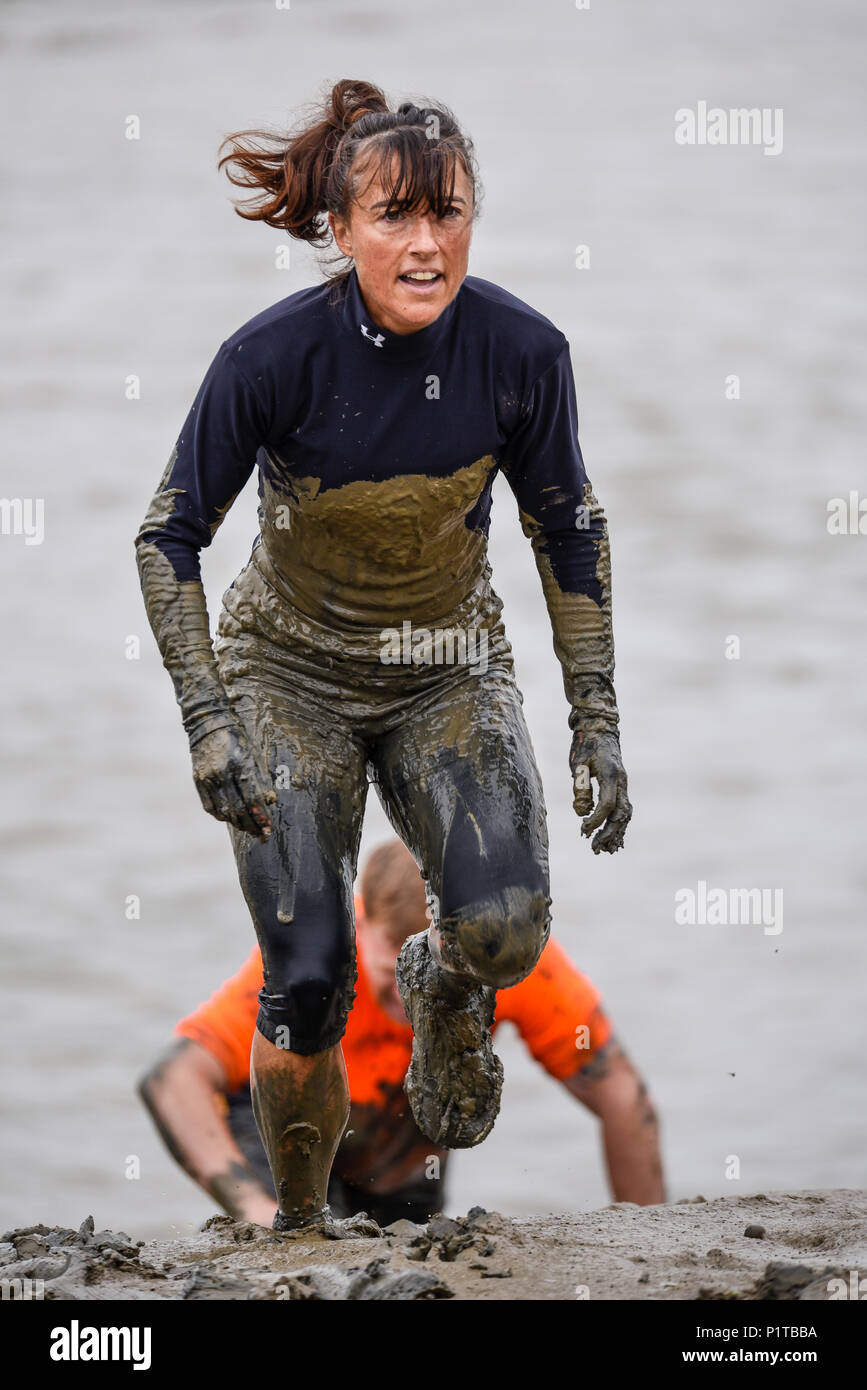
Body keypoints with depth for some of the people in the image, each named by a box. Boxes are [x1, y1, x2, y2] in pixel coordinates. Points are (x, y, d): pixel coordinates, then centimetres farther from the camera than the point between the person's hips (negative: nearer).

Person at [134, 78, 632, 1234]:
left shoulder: (521, 351, -18)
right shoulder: (272, 357, -23)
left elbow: (569, 532, -2)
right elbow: (169, 538, -12)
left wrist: (597, 722, -2)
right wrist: (208, 722, -19)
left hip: (452, 673, 1)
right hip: (291, 675, -1)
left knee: (507, 925, -22)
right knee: (307, 987, -8)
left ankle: (443, 986, 16)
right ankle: (300, 1224, 18)